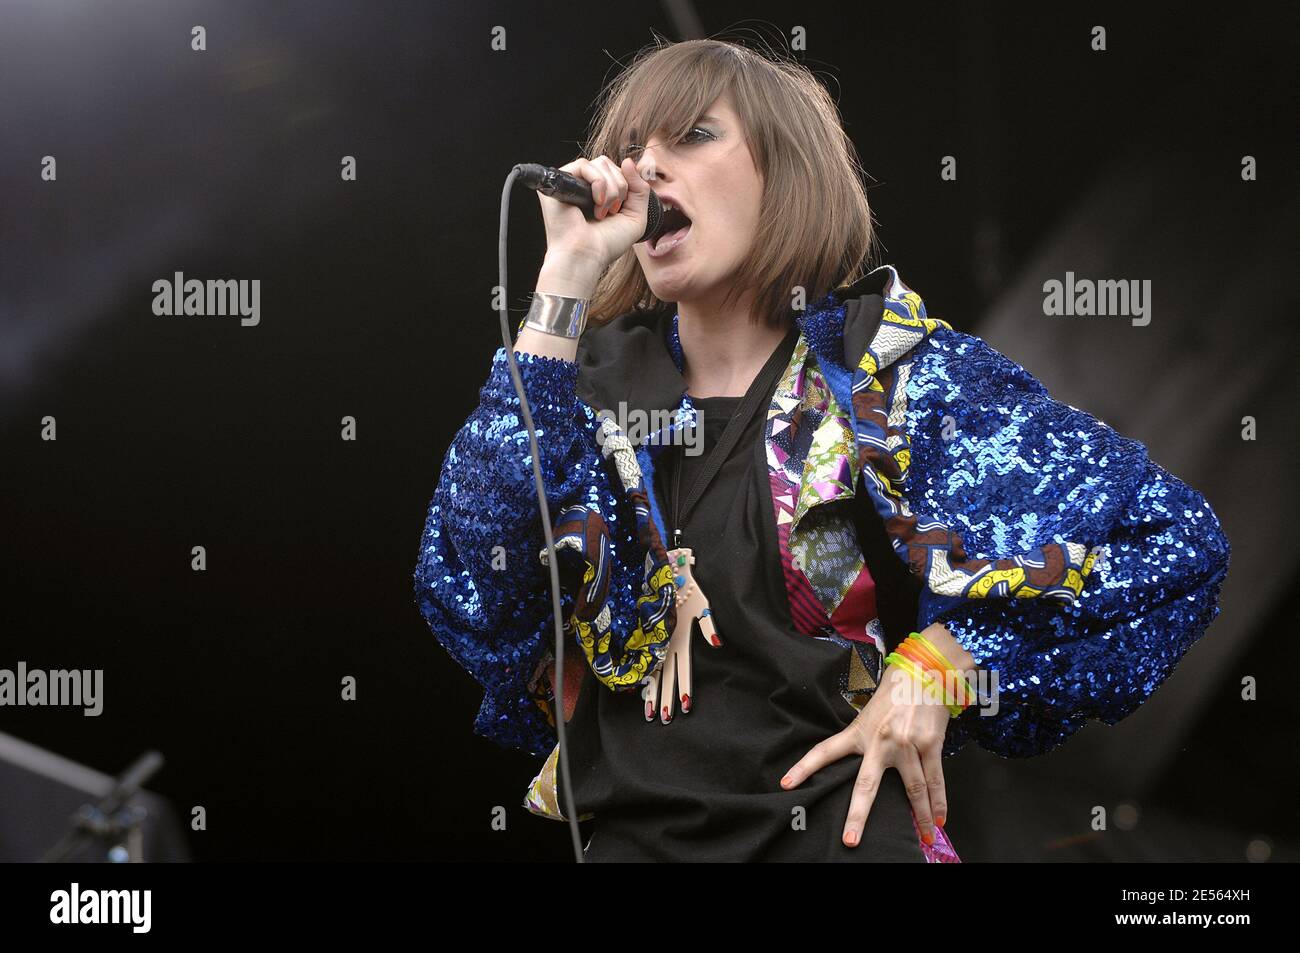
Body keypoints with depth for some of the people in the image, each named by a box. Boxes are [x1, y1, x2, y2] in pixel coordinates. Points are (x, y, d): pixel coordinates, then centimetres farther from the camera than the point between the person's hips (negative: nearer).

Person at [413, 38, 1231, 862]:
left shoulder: (886, 368, -6)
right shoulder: (600, 376, 4)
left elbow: (1170, 536, -9)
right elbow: (472, 586, -15)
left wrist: (933, 669, -13)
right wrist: (566, 275, -15)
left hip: (839, 827, -3)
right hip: (633, 833, 3)